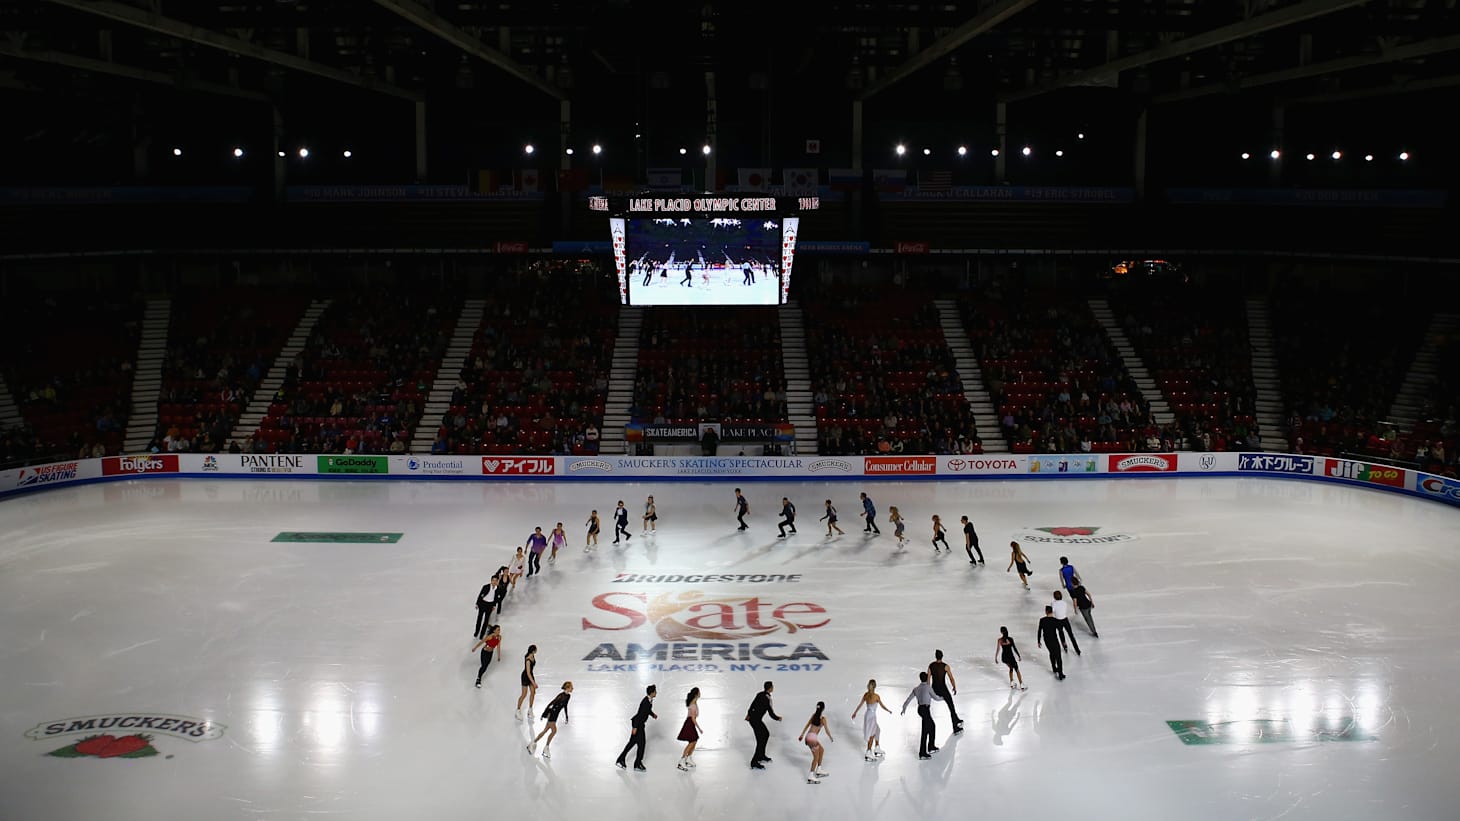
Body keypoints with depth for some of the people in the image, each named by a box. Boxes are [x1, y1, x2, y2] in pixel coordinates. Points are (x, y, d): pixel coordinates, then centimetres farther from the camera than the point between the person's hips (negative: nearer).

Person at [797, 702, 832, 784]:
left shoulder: (814, 715, 7)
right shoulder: (823, 718, -11)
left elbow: (807, 725, 13)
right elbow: (827, 730, -7)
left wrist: (802, 735, 20)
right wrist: (831, 738, 11)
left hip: (808, 737, 7)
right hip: (813, 738, -7)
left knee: (821, 750, 26)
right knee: (816, 757, 4)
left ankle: (818, 771, 31)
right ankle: (810, 777, 0)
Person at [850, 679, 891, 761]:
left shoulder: (865, 694, -2)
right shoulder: (876, 696, -20)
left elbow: (860, 704, 9)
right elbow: (882, 706, -6)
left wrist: (855, 712, 23)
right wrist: (889, 711, 13)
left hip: (867, 715, 7)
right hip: (872, 717, -7)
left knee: (877, 731, 24)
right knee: (871, 736, 6)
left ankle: (877, 750, 34)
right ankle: (868, 754, 9)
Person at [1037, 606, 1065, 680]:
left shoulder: (1042, 620, -13)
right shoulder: (1056, 621, -19)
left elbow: (1039, 632, -5)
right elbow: (1060, 632, -12)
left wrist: (1038, 641, 9)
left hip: (1046, 640, 3)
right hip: (1054, 640, -3)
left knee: (1051, 653, 29)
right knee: (1058, 657, 9)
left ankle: (1054, 669, 45)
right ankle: (1060, 675, 11)